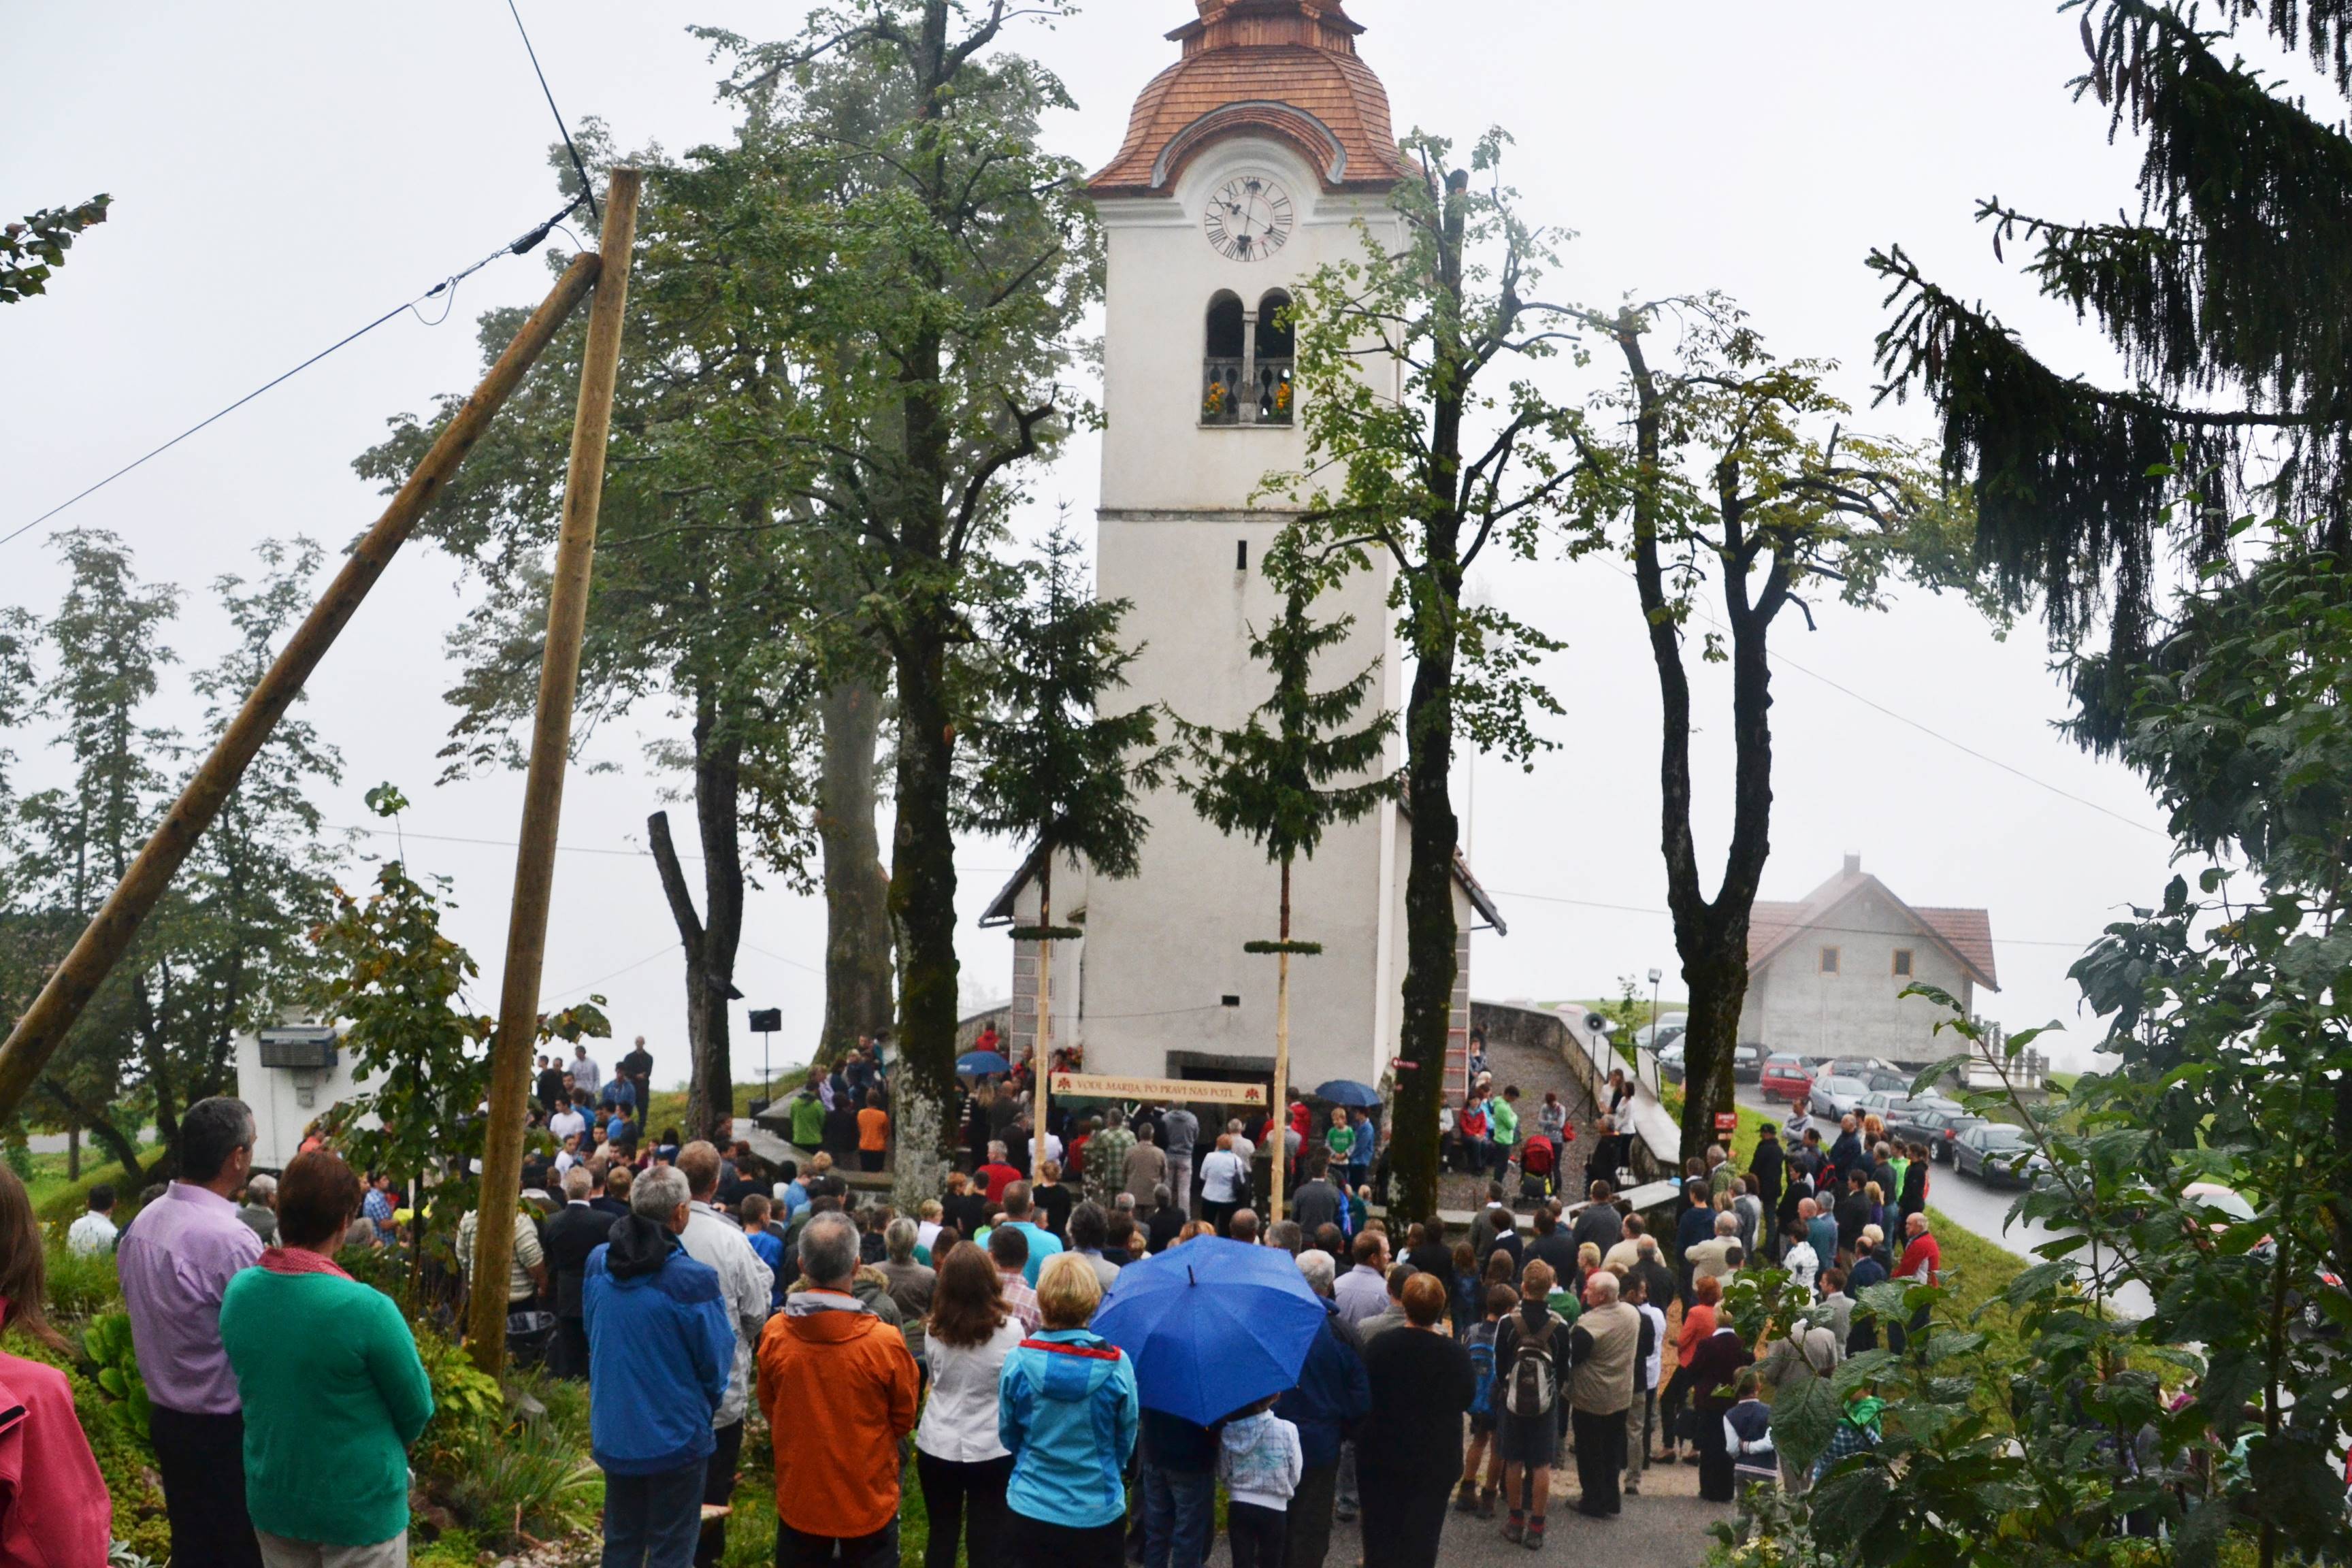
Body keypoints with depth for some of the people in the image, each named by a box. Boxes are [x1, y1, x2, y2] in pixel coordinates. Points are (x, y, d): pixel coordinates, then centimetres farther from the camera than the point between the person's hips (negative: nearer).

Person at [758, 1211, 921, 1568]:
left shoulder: (774, 1334, -13)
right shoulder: (884, 1341, -22)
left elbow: (768, 1409, 4)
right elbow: (904, 1419, -5)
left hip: (799, 1496, 3)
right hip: (868, 1499, -2)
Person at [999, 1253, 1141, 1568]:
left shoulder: (1018, 1360, -13)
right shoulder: (1116, 1365, -15)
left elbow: (1008, 1434, 2)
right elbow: (1126, 1439, 0)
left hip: (1030, 1510, 1)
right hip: (1100, 1515, -1)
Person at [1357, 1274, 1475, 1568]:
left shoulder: (1379, 1347, -12)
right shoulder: (1457, 1356, -12)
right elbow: (1467, 1400, 3)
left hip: (1381, 1458, 0)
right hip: (1436, 1463, 0)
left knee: (1380, 1536, 11)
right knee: (1421, 1541, 7)